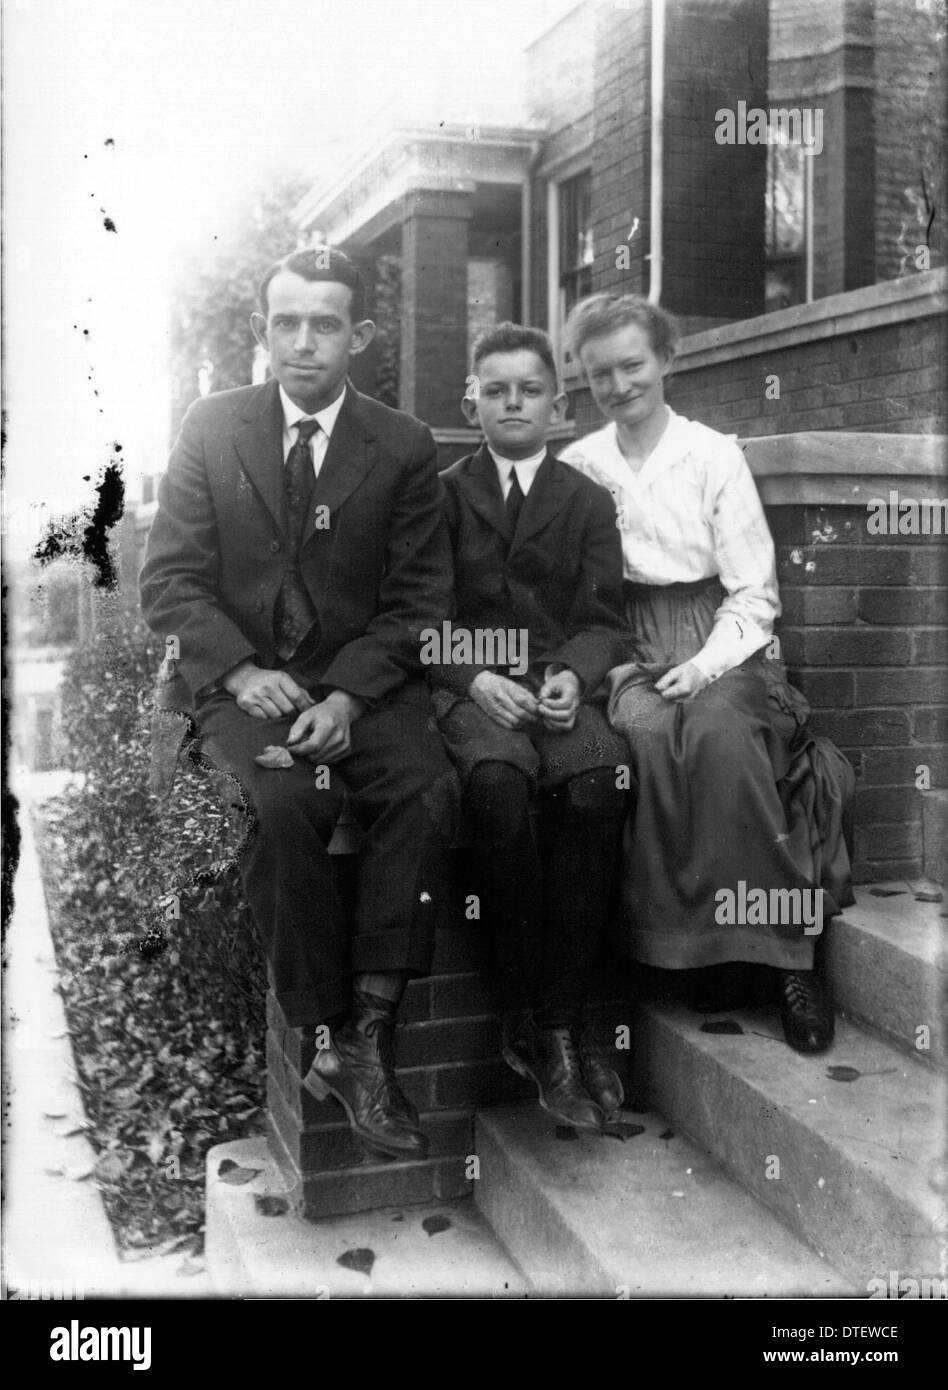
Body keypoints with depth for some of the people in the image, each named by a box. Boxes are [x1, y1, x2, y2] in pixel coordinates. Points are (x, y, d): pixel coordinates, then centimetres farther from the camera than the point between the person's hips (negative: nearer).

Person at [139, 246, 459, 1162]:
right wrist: (241, 672, -13)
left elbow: (417, 598, 2)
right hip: (242, 682, 0)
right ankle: (330, 1034, -18)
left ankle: (365, 1036, -23)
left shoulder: (404, 449, 5)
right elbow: (169, 579, 3)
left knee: (428, 791, -29)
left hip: (362, 683, 1)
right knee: (283, 801, -31)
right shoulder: (210, 428, 6)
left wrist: (349, 696, -15)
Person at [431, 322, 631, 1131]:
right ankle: (526, 1008, -22)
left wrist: (572, 674, -14)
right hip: (467, 685, -1)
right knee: (497, 779, -35)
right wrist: (472, 677, -13)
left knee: (599, 782, -32)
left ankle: (557, 1023, -24)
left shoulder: (588, 502, 18)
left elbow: (604, 619, 8)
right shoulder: (442, 494, 15)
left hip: (558, 684, 1)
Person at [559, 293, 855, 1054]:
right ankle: (671, 945, -23)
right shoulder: (575, 467, 11)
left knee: (722, 731, -34)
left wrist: (708, 663, -14)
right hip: (622, 652, 1)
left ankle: (786, 953, -23)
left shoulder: (716, 455, 5)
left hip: (716, 644, -1)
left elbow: (754, 592, 2)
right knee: (647, 733, -34)